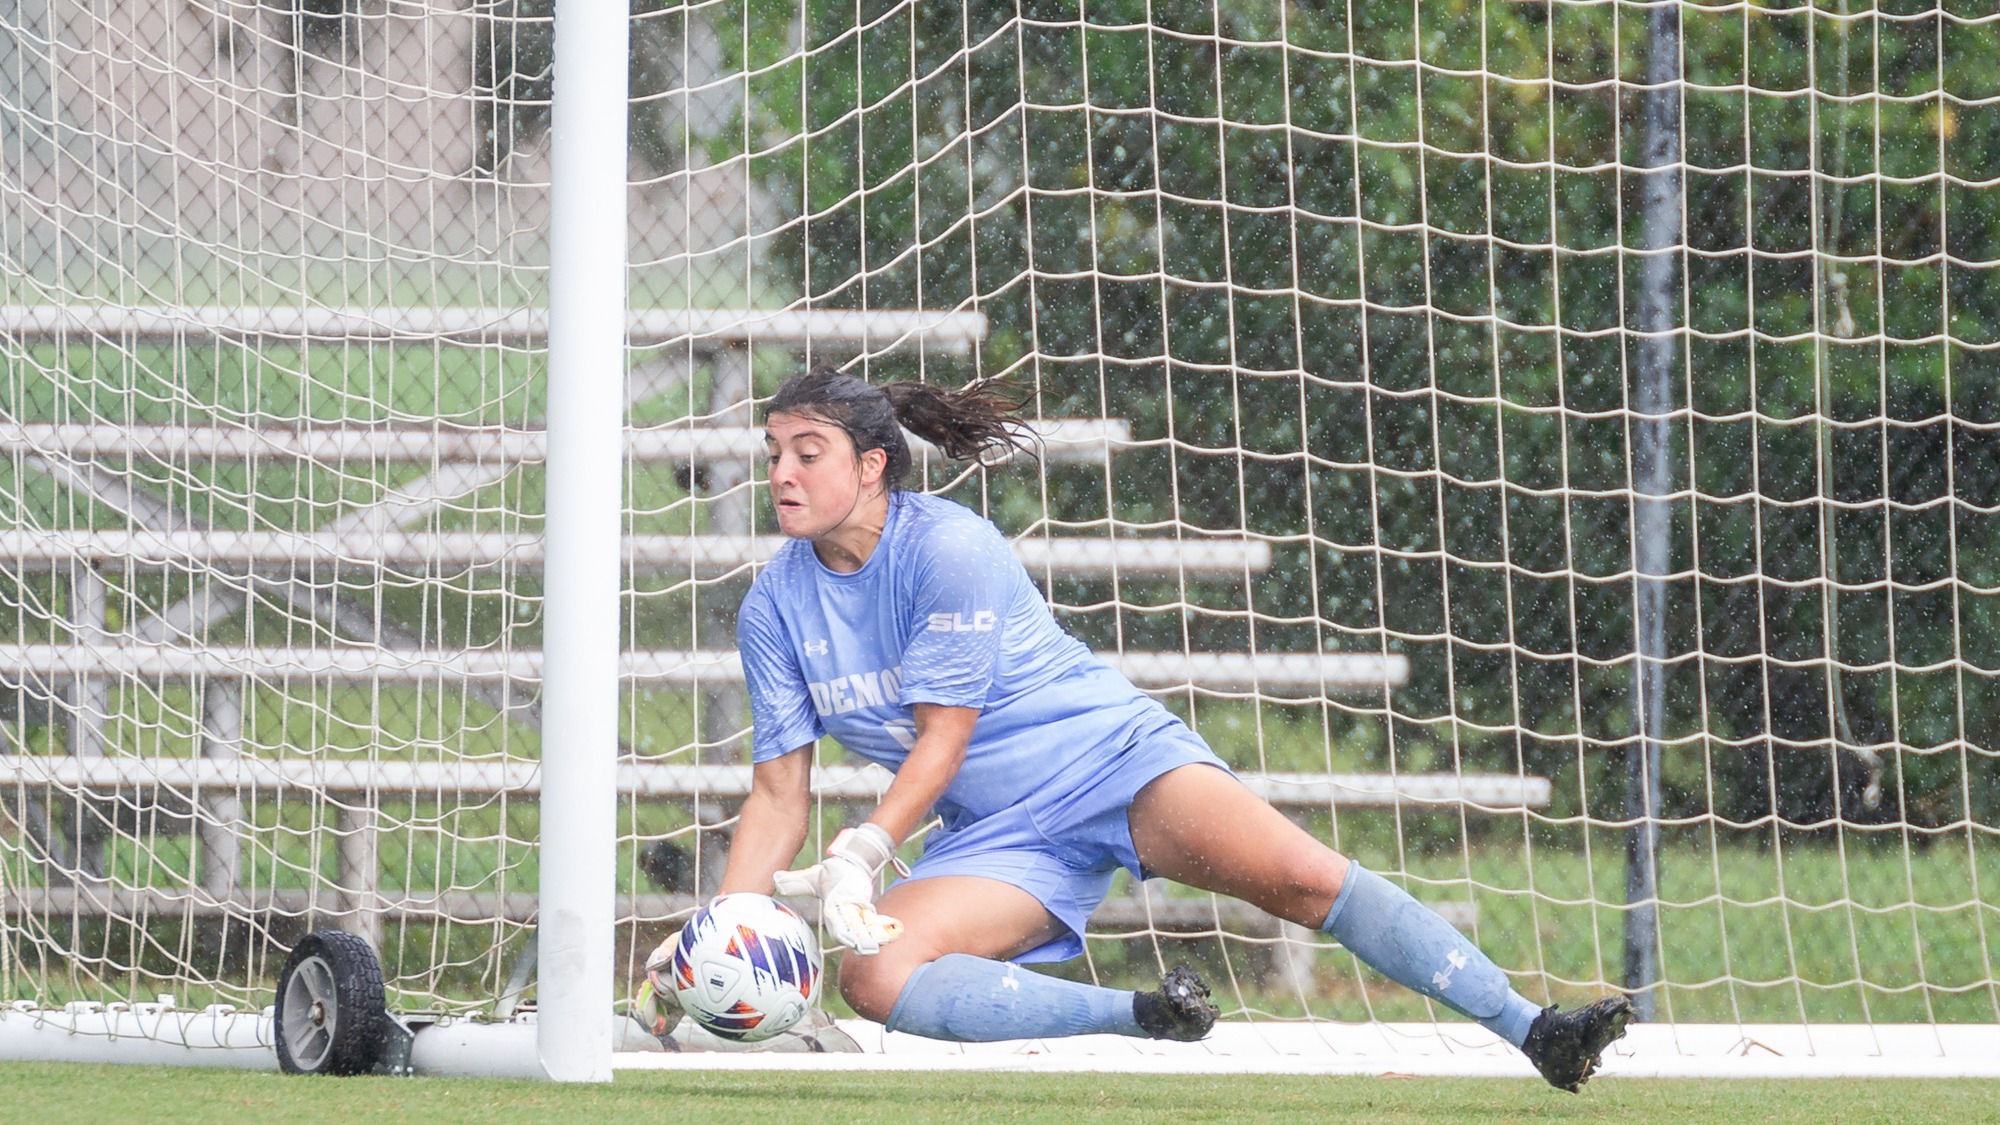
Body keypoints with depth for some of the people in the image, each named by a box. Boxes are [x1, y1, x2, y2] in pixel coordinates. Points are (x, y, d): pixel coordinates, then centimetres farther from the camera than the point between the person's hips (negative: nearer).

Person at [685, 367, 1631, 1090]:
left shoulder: (949, 546, -15)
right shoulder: (774, 608, 1)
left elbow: (943, 736, -16)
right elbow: (780, 792, 3)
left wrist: (861, 855, -26)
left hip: (1111, 757, -4)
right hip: (995, 835, 4)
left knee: (1301, 877, -26)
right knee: (870, 975, -27)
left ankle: (1532, 1031, -26)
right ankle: (1139, 1015, -26)